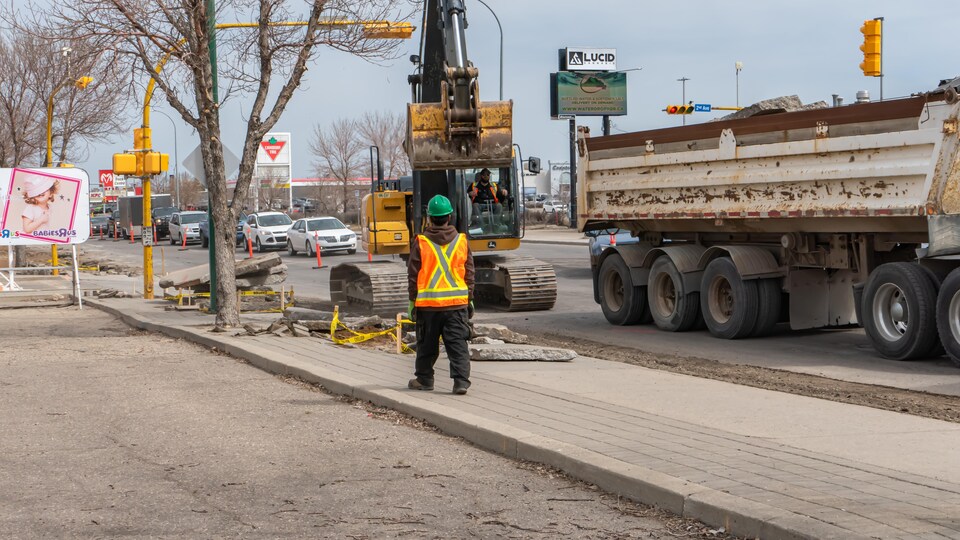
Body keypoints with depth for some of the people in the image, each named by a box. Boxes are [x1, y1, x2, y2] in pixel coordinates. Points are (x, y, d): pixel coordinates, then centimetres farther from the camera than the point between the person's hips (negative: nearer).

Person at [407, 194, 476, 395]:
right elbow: (469, 274, 7)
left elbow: (413, 275, -2)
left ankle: (424, 379, 24)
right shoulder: (461, 241, 2)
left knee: (427, 344, 13)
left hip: (427, 303, -1)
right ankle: (461, 381, -9)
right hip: (457, 302, 1)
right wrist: (470, 299, 15)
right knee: (458, 344, 1)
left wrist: (412, 300, 7)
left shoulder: (421, 243, -6)